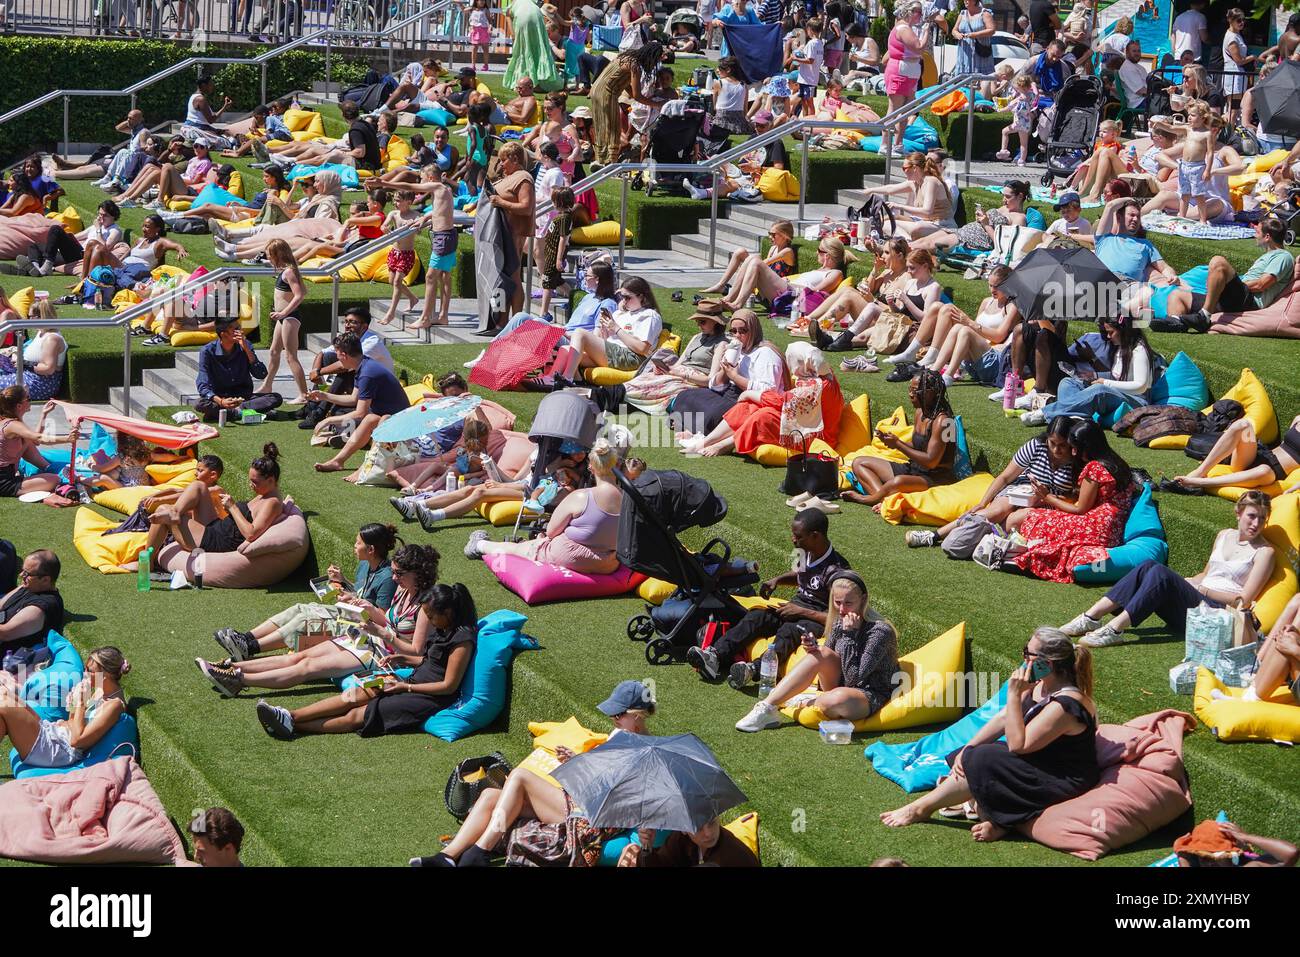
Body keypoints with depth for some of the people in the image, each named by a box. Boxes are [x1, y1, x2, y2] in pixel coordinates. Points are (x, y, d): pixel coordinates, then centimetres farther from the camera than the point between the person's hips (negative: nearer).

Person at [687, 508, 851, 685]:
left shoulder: (836, 571, -19)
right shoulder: (805, 553, 5)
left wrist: (800, 611, -19)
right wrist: (777, 580, 8)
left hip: (818, 619, -8)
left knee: (789, 630, -38)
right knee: (755, 617, -19)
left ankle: (753, 670, -65)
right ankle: (715, 655, -40)